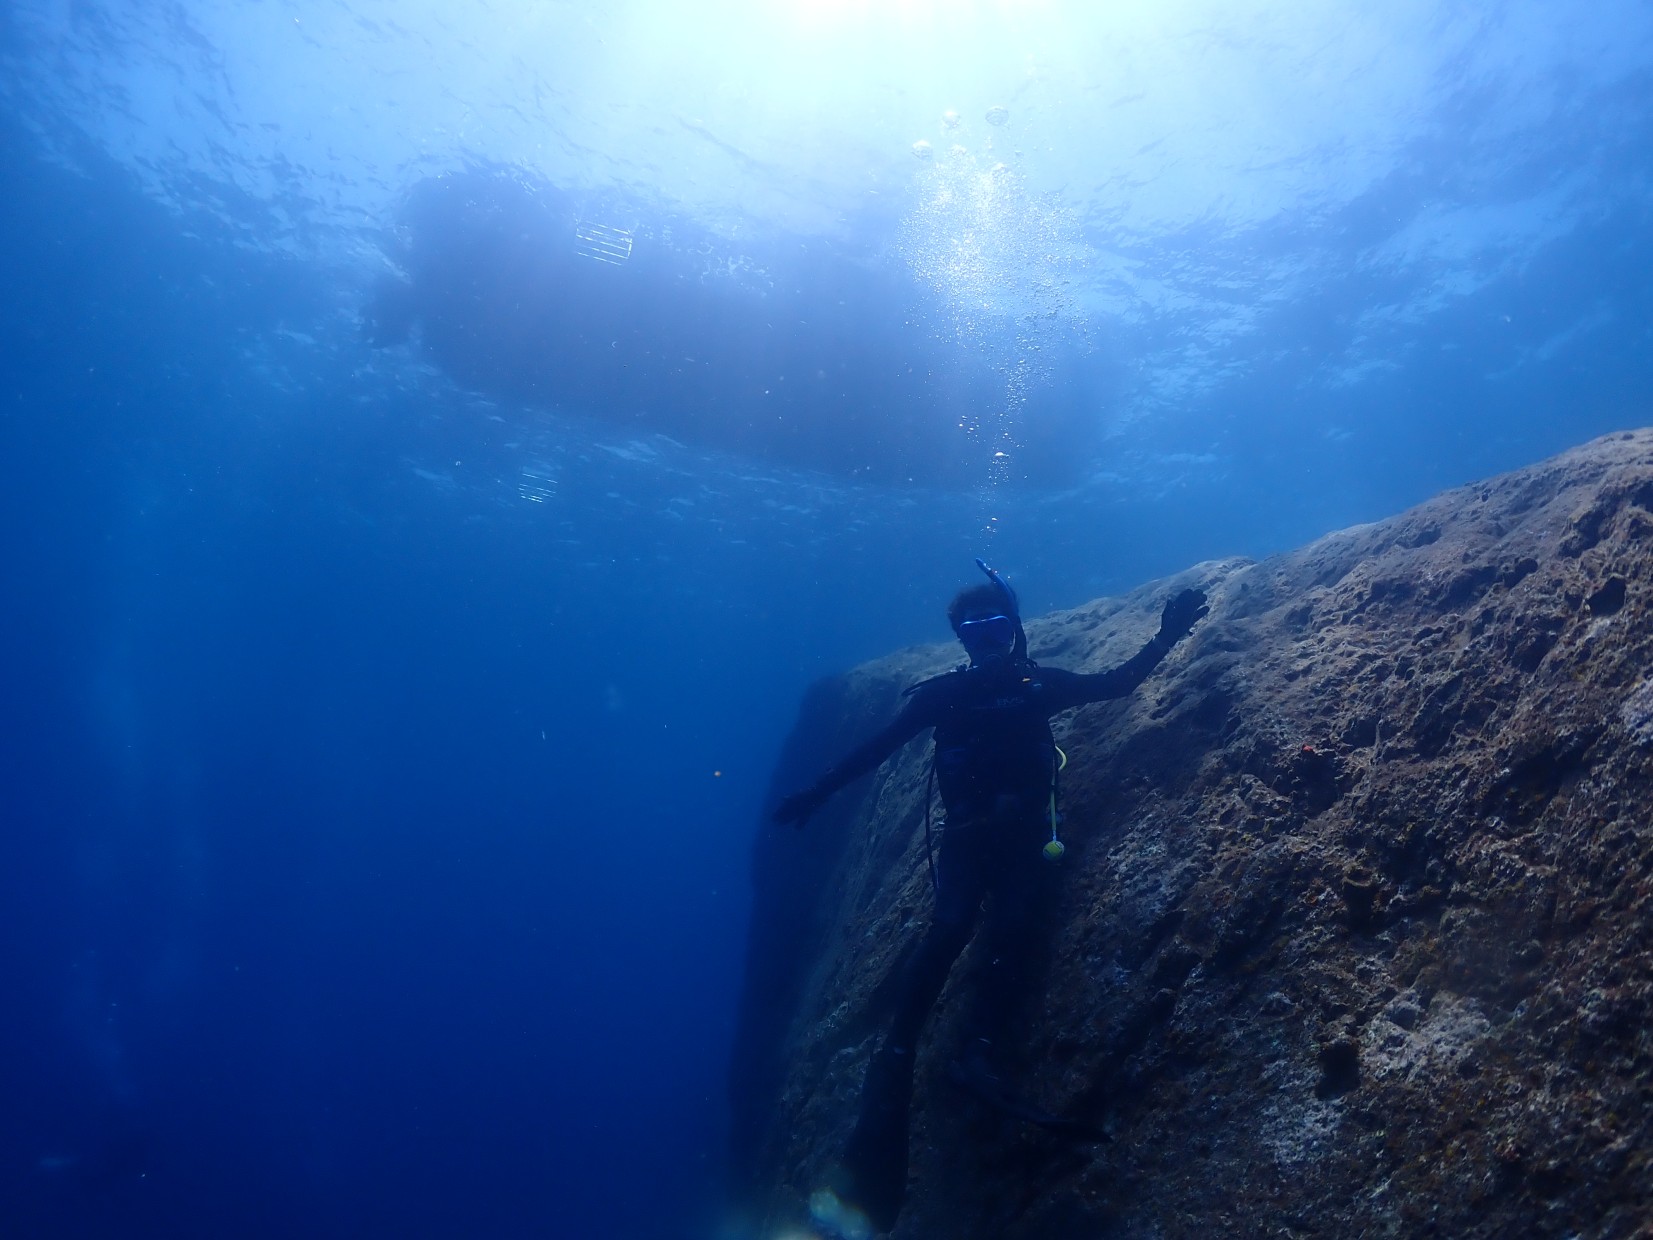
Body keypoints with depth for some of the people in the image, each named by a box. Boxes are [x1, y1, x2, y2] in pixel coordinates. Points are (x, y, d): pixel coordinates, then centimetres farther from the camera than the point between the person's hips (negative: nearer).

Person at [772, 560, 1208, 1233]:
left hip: (1026, 830, 1)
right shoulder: (945, 692, 4)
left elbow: (1117, 683, 5)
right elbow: (878, 746, 5)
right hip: (968, 830, -1)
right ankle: (896, 1054, -18)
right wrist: (817, 793, 3)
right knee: (950, 928, -21)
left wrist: (1165, 639, -9)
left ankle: (980, 1052, -20)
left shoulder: (1040, 684, 7)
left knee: (1009, 932, -19)